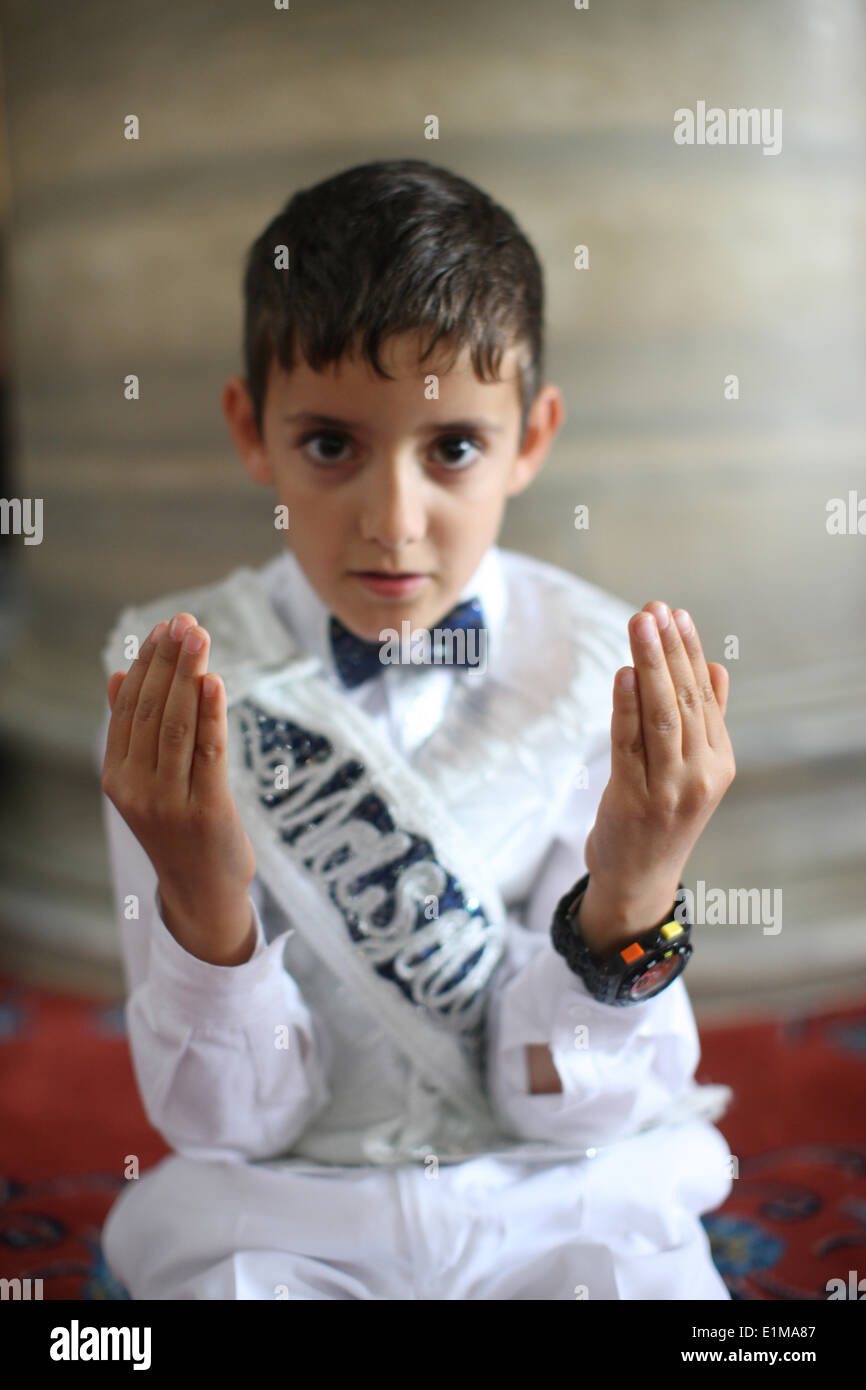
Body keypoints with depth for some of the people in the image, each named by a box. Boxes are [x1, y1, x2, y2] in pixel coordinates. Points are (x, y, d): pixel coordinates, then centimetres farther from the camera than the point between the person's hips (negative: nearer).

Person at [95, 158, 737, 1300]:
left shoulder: (604, 669, -8)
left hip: (563, 1202, 1)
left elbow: (564, 1103, -7)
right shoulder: (172, 679, -8)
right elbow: (233, 1120, -8)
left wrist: (633, 897, -26)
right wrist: (204, 901, -27)